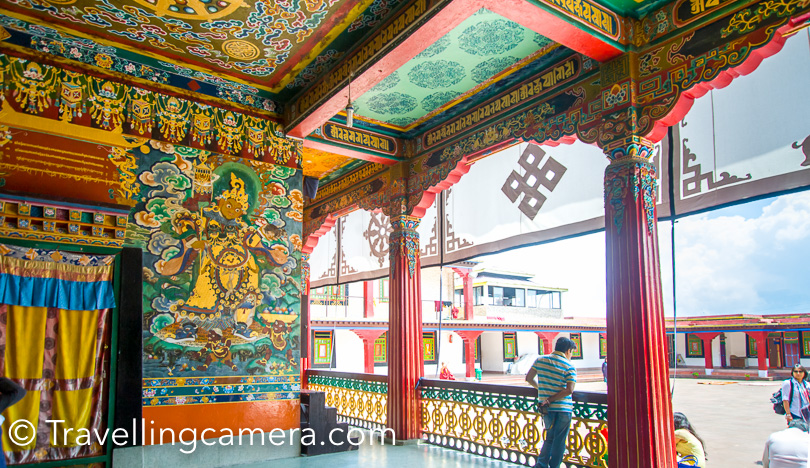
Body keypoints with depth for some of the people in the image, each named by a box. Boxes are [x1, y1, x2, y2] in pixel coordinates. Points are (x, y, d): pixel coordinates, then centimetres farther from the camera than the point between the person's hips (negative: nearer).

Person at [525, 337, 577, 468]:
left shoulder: (540, 360, 4)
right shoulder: (569, 366, -7)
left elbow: (529, 378, 8)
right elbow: (569, 390, -18)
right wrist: (551, 399, -16)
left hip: (546, 408, 4)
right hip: (563, 408, -4)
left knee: (550, 437, 19)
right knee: (559, 441, 7)